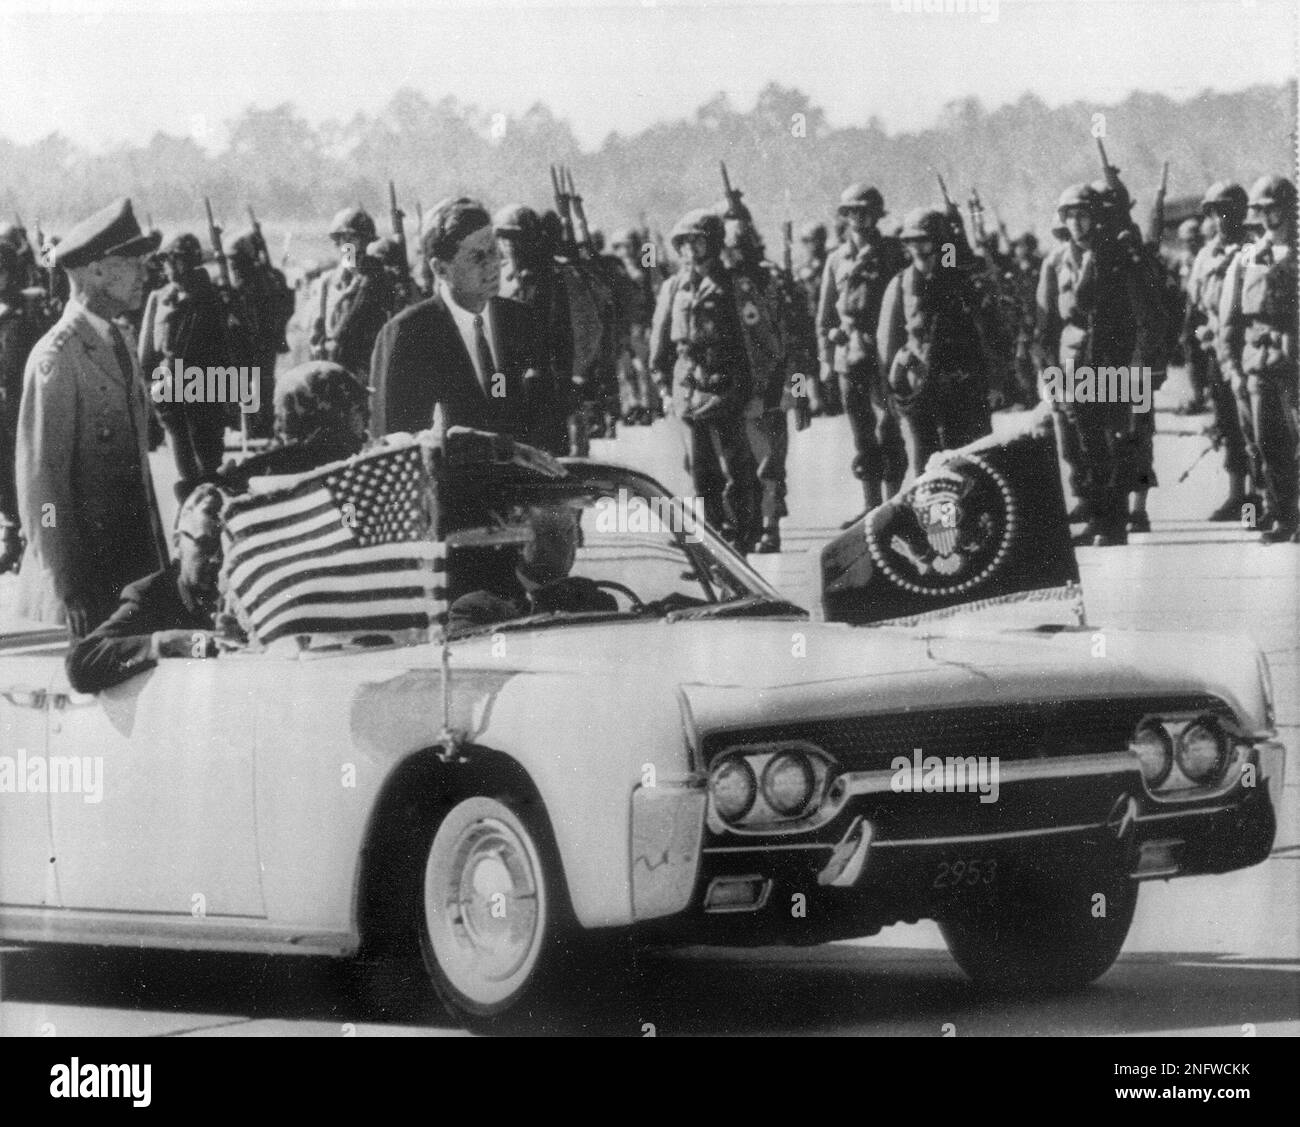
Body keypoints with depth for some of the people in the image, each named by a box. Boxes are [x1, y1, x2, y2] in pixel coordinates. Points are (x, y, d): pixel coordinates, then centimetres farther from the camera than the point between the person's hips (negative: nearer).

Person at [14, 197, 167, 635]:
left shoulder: (117, 345, 12)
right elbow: (40, 480, -16)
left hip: (134, 557, 8)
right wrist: (68, 589, -18)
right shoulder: (57, 356, -14)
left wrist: (159, 560, 14)